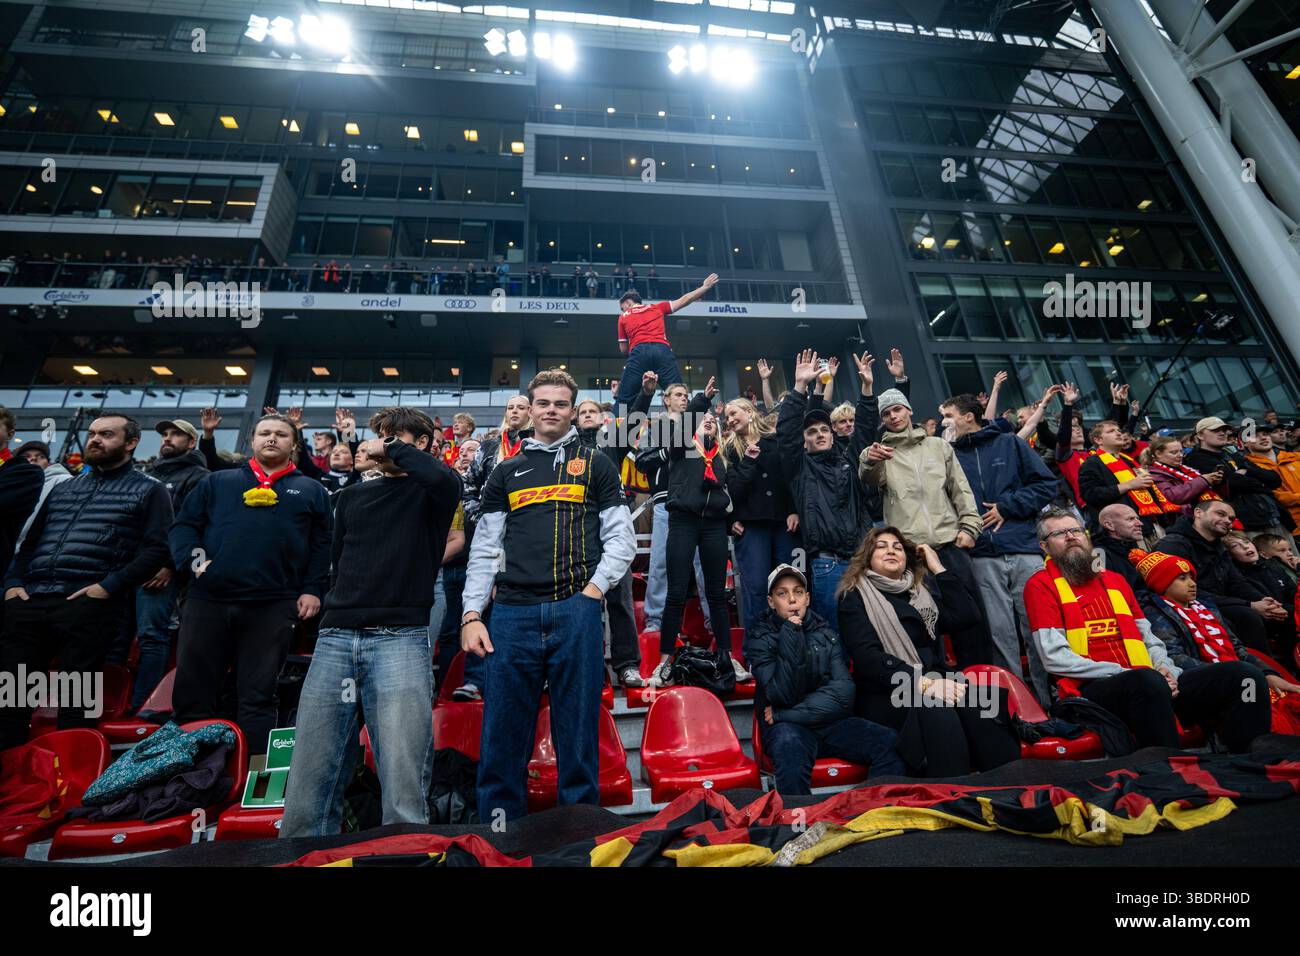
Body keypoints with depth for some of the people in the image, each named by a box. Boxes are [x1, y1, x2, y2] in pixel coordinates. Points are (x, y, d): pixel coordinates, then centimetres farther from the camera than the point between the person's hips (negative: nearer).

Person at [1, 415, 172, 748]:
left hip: (90, 606, -6)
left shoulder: (149, 490, 5)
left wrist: (108, 587, -15)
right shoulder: (63, 488, 24)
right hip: (29, 602, 6)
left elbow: (156, 549, -6)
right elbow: (30, 541, 23)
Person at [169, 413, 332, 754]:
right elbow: (184, 525, 15)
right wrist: (194, 559, -3)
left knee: (257, 697, 3)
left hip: (273, 607, -2)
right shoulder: (217, 482, 17)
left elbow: (323, 544, 9)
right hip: (208, 600, 2)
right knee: (192, 692, 8)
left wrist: (312, 589, 0)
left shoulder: (311, 490, 13)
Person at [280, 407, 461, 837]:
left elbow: (446, 479, -20)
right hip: (335, 638, 5)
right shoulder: (352, 497, 22)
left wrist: (394, 448, -5)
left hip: (400, 639, -5)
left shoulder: (428, 491, 6)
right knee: (307, 791, 4)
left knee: (403, 797, -10)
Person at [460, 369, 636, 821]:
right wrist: (471, 616, 2)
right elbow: (484, 549, 12)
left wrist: (593, 590, -7)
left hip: (576, 611, -2)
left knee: (577, 729, 5)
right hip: (513, 613, 2)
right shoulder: (506, 472, 17)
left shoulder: (595, 465, 12)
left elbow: (621, 538, 6)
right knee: (503, 736, 7)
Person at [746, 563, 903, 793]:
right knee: (789, 745, -38)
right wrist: (791, 637, -21)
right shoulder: (759, 636, -1)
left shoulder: (825, 633, 9)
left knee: (891, 744, -22)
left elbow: (843, 693, -4)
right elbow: (783, 695, -14)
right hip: (788, 728, -3)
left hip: (831, 722, 4)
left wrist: (782, 714, -11)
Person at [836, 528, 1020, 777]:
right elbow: (867, 656, -11)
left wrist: (938, 568, 6)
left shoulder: (924, 588, 20)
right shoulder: (855, 597, 4)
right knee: (934, 708, -33)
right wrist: (923, 683, -23)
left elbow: (967, 618, 4)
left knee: (975, 698, -27)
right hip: (884, 695, -4)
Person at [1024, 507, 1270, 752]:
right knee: (1148, 680, -38)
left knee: (1241, 674, -8)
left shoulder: (1115, 580, 25)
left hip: (1146, 685, 7)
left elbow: (1150, 640, 22)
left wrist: (1166, 671, -1)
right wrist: (1125, 673, -13)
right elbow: (1055, 658, -8)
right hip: (1091, 690, -7)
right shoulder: (1041, 585, 2)